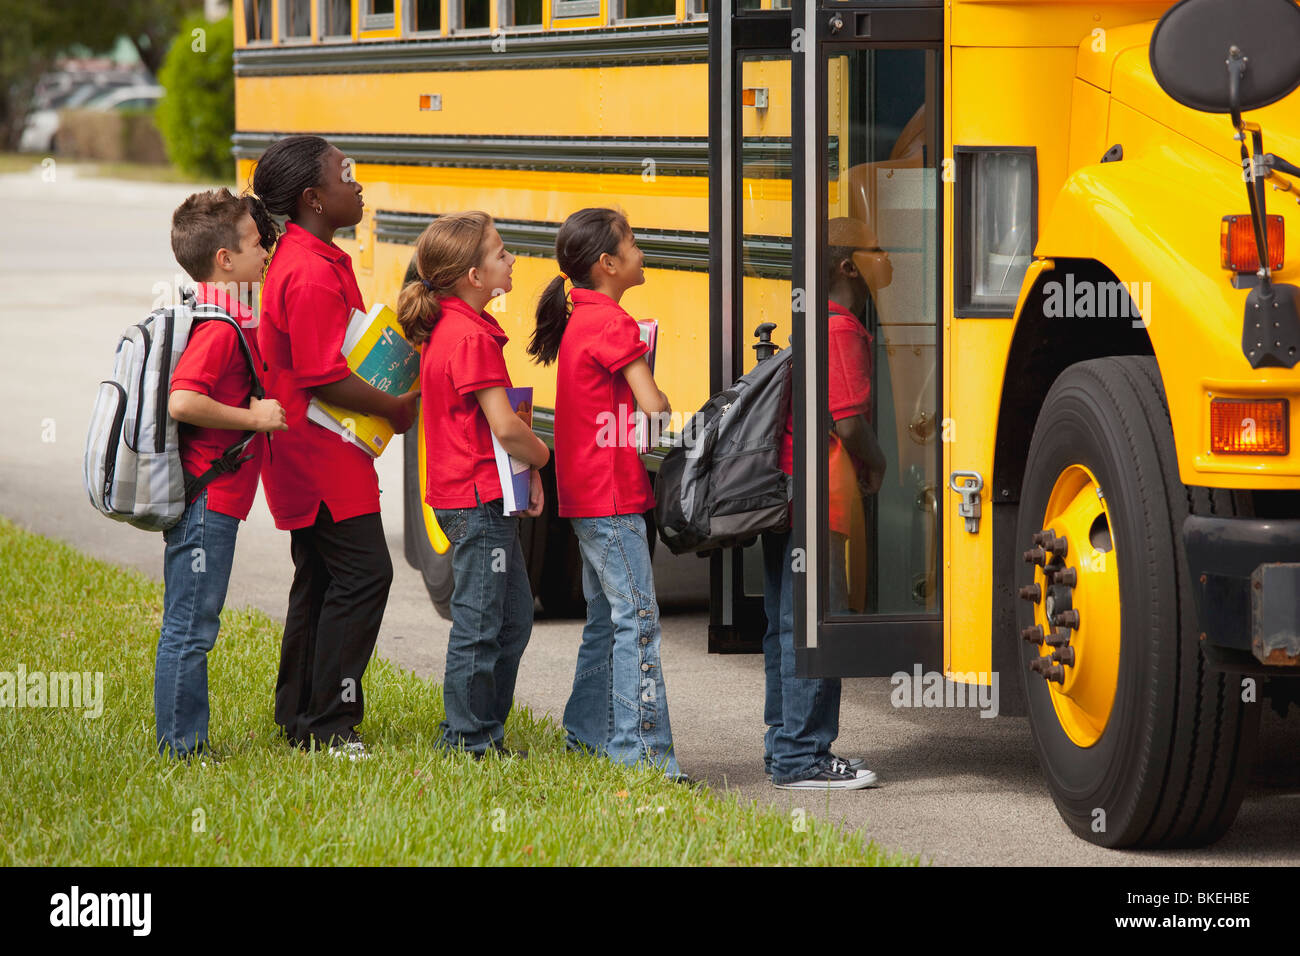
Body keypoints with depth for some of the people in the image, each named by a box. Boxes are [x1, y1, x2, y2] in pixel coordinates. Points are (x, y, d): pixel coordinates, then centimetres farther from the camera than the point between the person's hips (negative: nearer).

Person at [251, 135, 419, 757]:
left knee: (320, 578, 16)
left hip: (304, 452, 11)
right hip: (322, 454, -11)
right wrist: (395, 408, -13)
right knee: (362, 572, -10)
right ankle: (328, 726, -7)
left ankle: (299, 718, 22)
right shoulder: (314, 275, -21)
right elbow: (324, 378, -23)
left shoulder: (301, 259, 13)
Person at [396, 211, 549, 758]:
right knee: (479, 624, -3)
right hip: (478, 499, -10)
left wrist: (525, 471, 9)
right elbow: (504, 426, -22)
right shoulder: (472, 338, -19)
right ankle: (466, 741, 5)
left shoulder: (447, 328, 12)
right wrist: (541, 456, -3)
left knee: (513, 620, 15)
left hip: (482, 497, 10)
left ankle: (488, 734, 22)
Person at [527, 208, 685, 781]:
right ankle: (640, 750, -10)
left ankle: (586, 734, 25)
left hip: (584, 492, 10)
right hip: (612, 494, -10)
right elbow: (653, 407, -20)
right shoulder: (610, 322, -16)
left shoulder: (579, 319, 14)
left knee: (606, 616, 17)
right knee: (636, 617, -9)